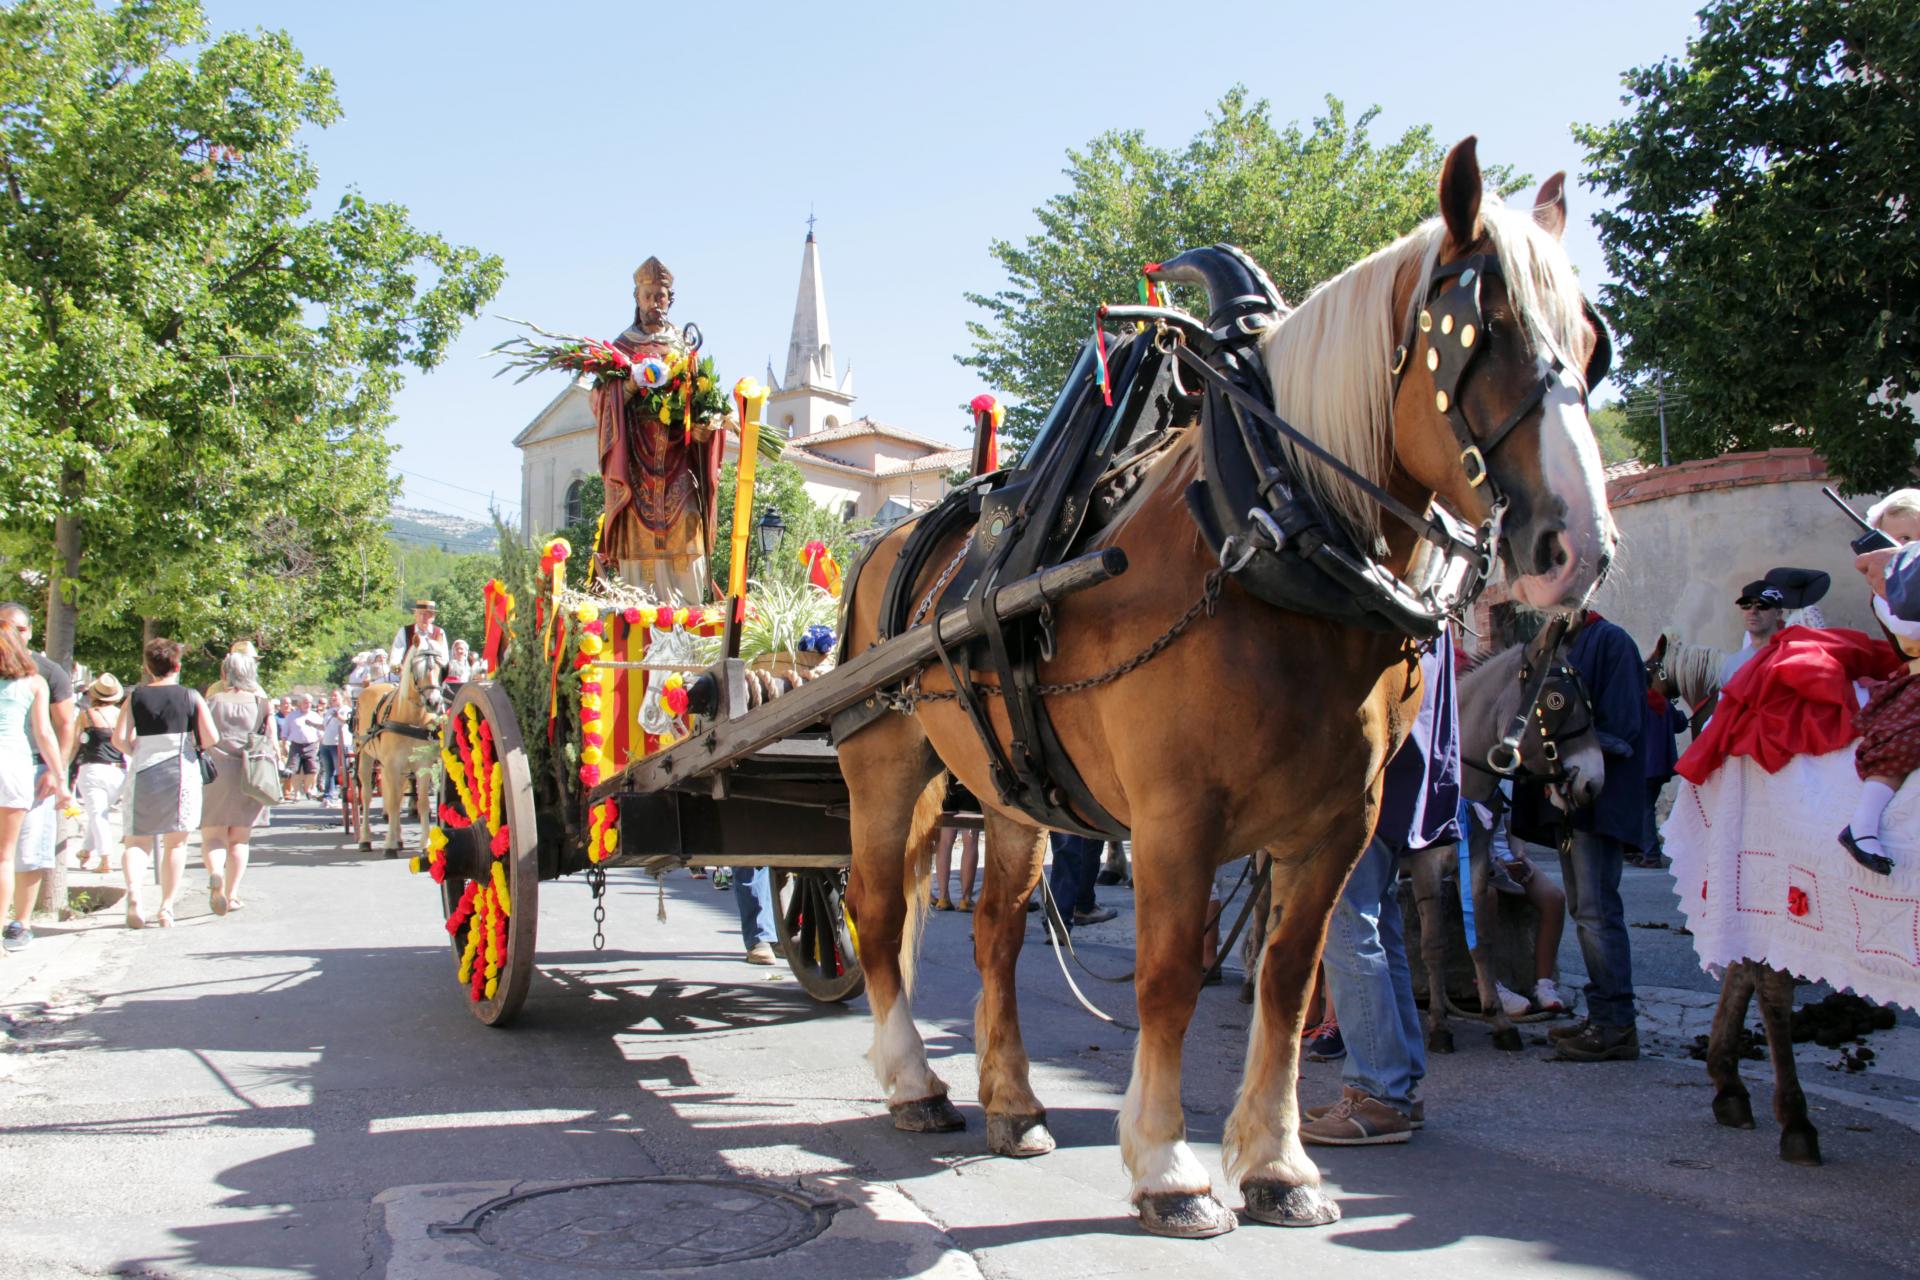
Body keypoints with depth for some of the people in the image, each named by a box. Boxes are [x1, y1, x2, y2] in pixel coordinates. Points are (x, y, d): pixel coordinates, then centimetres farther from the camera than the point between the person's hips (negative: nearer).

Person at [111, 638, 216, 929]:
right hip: (181, 772, -1)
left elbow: (119, 738, -6)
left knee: (138, 842, 7)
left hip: (143, 773, 1)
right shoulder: (191, 697, 0)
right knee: (175, 843, 9)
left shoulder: (136, 697, 2)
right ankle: (167, 907, 6)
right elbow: (211, 738, -5)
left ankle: (133, 890, -20)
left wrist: (136, 752, 14)